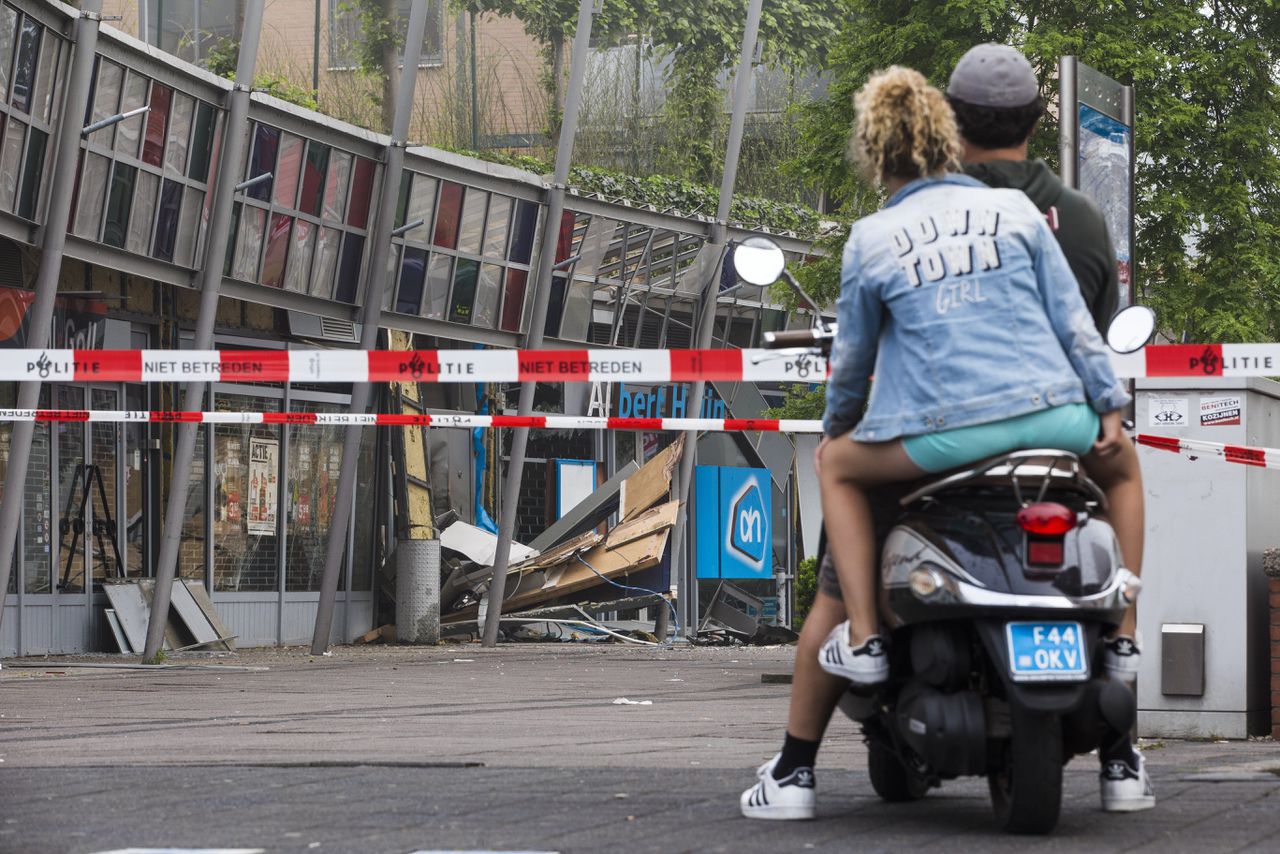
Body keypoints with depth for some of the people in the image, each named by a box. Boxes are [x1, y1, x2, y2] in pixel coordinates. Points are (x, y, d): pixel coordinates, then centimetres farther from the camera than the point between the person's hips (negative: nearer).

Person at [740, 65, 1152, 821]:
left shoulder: (871, 241, 9)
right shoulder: (1017, 211, 11)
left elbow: (854, 355, 18)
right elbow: (1072, 318, 7)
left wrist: (835, 424, 35)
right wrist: (1109, 406, 11)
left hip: (935, 438, -1)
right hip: (1050, 418, 1)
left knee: (839, 463, 28)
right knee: (1122, 468, 33)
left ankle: (864, 636, 13)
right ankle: (1119, 641, 19)